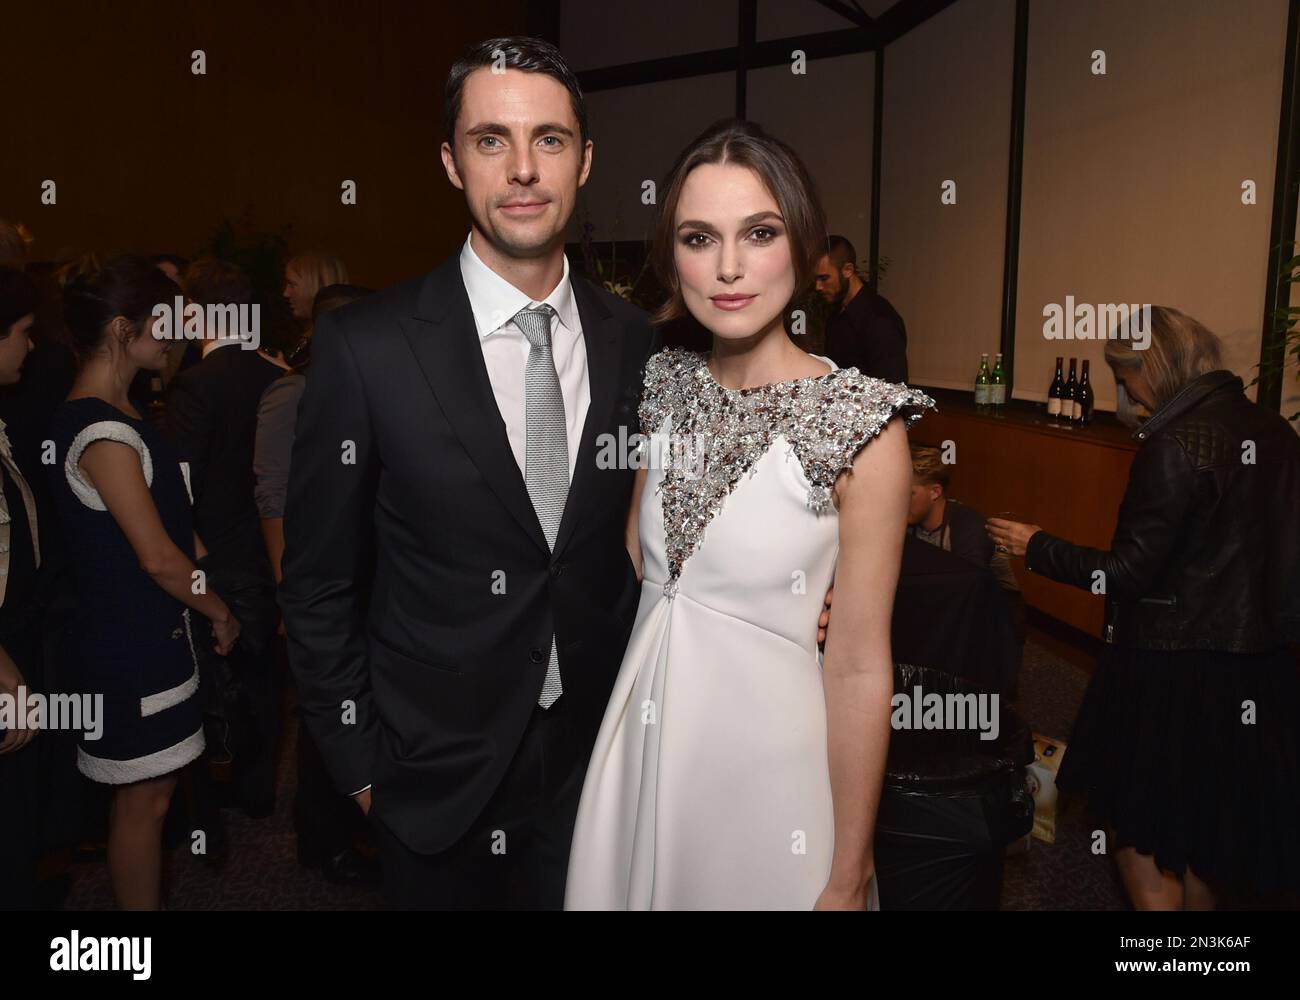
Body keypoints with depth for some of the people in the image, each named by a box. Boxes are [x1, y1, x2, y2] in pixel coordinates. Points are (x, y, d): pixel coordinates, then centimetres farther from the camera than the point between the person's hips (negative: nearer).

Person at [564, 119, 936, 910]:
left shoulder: (863, 424, -18)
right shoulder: (666, 385, -2)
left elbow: (859, 670, -16)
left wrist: (846, 880, -11)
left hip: (768, 761, -5)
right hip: (642, 747, 5)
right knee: (639, 889, 23)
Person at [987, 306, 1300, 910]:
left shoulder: (1175, 445, -20)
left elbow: (1129, 573, -19)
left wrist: (1035, 548, -8)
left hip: (1174, 671, -8)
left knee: (1134, 821, 10)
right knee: (1210, 826, 24)